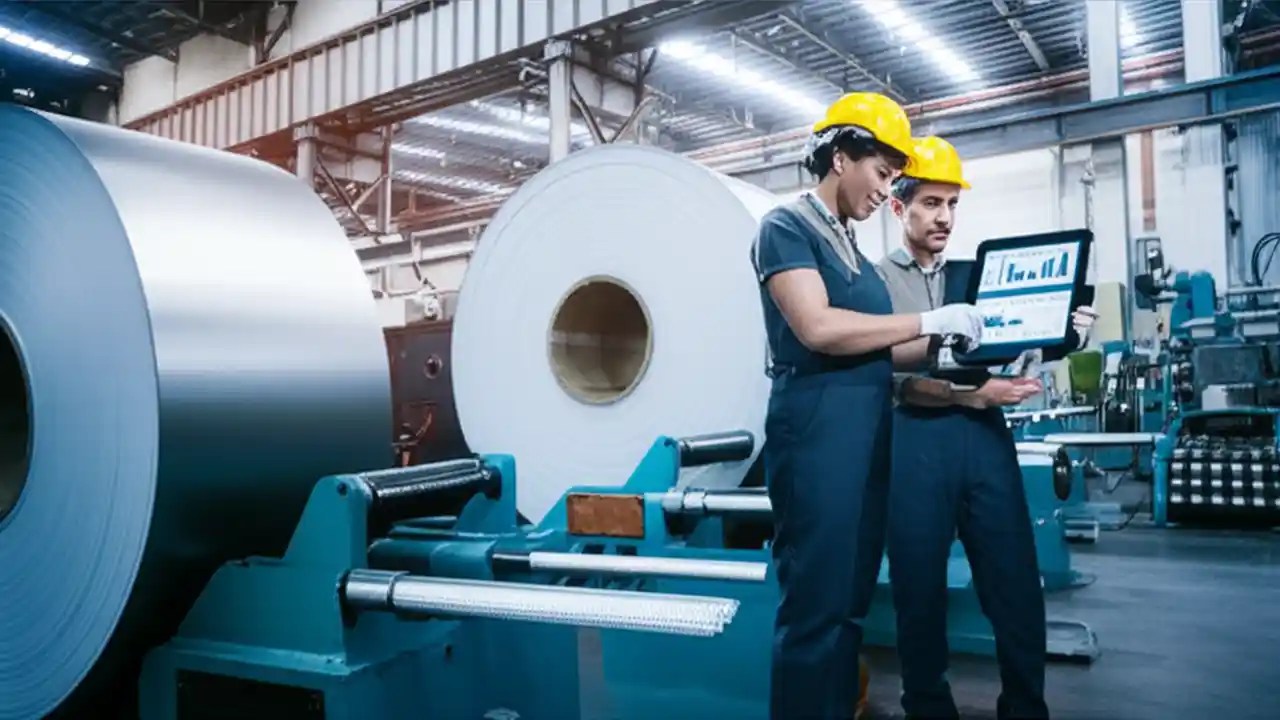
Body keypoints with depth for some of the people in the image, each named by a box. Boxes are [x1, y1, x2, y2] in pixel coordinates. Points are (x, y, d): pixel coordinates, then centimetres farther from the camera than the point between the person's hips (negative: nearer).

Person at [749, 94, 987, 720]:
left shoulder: (849, 246, 20)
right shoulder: (786, 227, -5)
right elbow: (819, 329, -18)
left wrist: (951, 343, 8)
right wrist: (929, 321, -12)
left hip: (868, 433, 9)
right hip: (818, 429, -9)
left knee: (849, 604, 13)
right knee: (815, 606, -4)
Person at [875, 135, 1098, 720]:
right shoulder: (878, 279, 2)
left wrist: (1068, 335, -7)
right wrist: (973, 392, -18)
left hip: (984, 433, 4)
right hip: (915, 439, -3)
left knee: (1016, 581, 6)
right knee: (920, 589, 7)